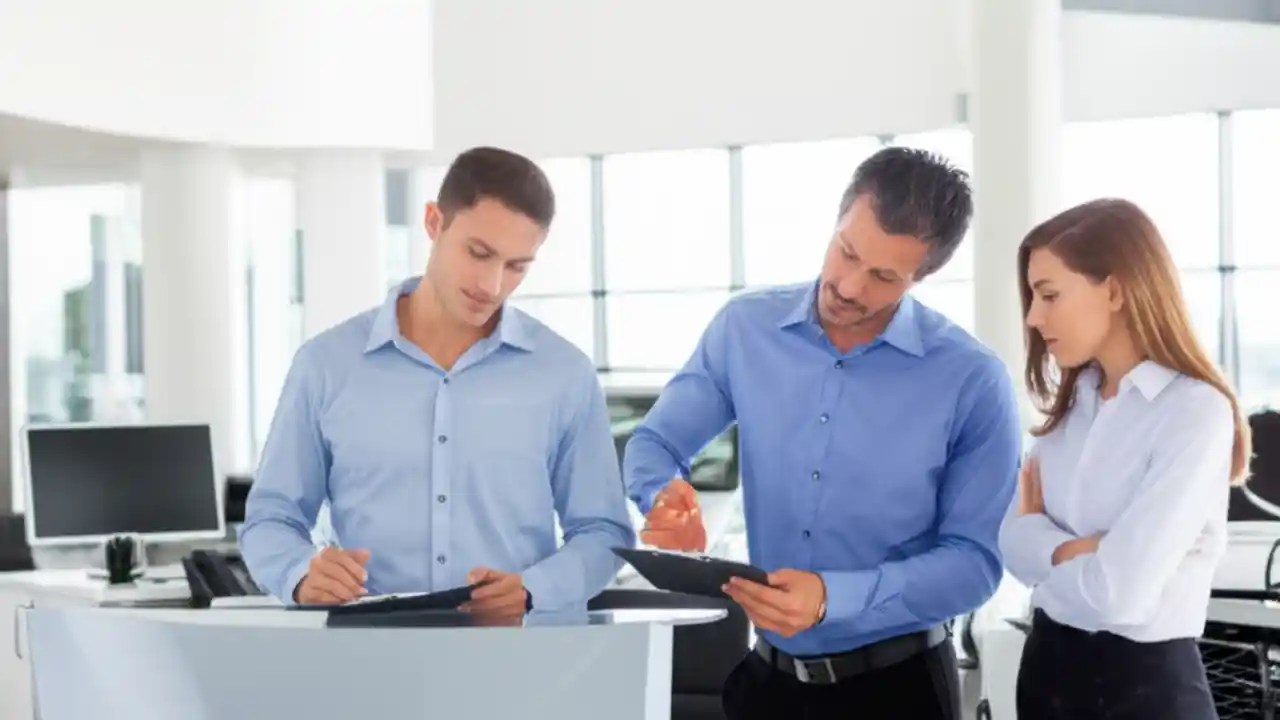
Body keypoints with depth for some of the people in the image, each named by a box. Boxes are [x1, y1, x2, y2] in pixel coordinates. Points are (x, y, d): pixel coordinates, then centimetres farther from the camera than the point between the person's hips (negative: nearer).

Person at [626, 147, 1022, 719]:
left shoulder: (972, 380, -12)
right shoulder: (745, 329, -3)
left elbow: (975, 558, -13)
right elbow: (653, 445, 6)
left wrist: (834, 597, -27)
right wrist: (667, 497, -18)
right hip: (766, 674, 3)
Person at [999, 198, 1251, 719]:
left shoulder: (1196, 412, -17)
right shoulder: (1073, 401, 6)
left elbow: (1118, 593, -24)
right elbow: (1014, 542, -1)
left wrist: (1047, 546, -5)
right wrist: (1074, 551, -20)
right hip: (1048, 664, 7)